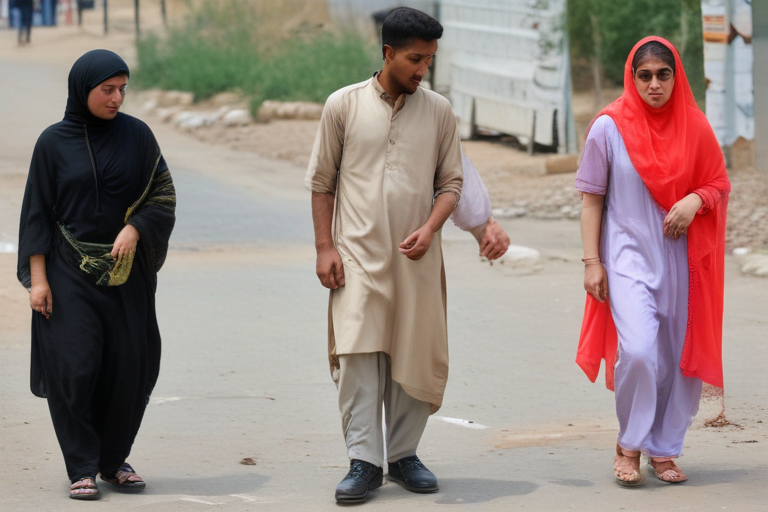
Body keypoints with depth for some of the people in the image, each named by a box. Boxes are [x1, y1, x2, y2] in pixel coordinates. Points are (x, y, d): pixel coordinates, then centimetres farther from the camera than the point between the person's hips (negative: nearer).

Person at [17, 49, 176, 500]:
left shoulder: (137, 136, 2)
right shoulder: (54, 141, -1)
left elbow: (163, 195, 3)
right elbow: (38, 212, 0)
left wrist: (133, 229, -16)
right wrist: (37, 278, -6)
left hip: (126, 272, 2)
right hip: (70, 272, -2)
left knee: (129, 368, 1)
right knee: (74, 366, -8)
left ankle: (115, 459, 18)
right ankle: (83, 468, 0)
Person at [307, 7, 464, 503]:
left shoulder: (439, 110, 5)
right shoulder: (344, 105, 1)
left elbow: (451, 181, 9)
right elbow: (322, 182, 6)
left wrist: (429, 229, -9)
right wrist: (324, 247, -1)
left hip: (416, 257, 2)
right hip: (359, 253, -2)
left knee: (413, 355, 4)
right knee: (358, 354, -8)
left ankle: (404, 454, 16)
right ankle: (363, 462, -6)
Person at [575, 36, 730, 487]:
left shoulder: (694, 127, 3)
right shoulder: (610, 127, -3)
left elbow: (720, 185, 10)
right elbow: (591, 197, 1)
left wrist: (695, 200, -12)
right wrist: (592, 261, -4)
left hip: (682, 259, 3)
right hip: (629, 256, -3)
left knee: (680, 357, 4)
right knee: (638, 351, -19)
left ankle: (664, 449, 19)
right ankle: (629, 445, 0)